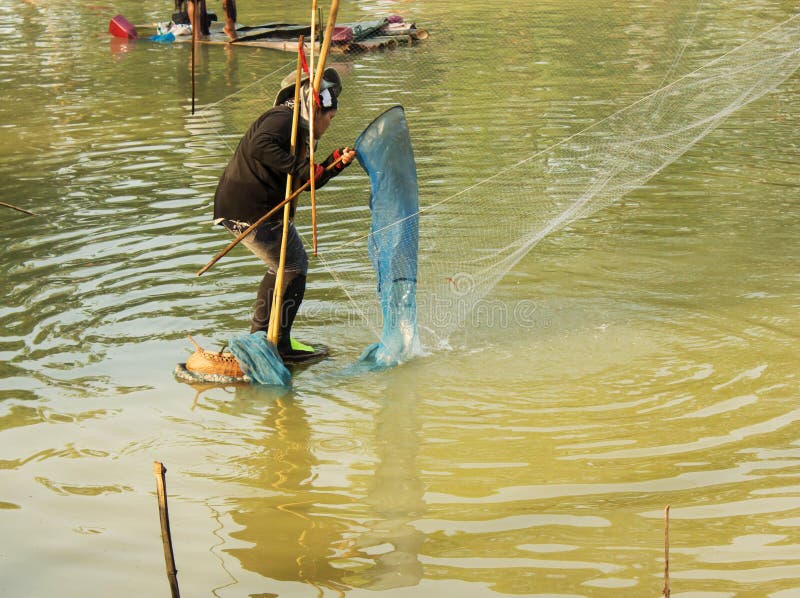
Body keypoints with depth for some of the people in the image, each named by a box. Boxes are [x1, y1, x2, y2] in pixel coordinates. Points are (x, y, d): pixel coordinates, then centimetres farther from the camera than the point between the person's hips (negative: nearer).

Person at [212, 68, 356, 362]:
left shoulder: (296, 129, 21)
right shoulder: (281, 119, -12)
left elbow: (307, 180, 21)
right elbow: (260, 145, -33)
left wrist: (336, 163, 10)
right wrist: (297, 168, -32)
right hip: (251, 212, -11)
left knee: (283, 265, 23)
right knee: (294, 266, -3)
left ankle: (260, 335, 31)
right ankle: (279, 343, 0)